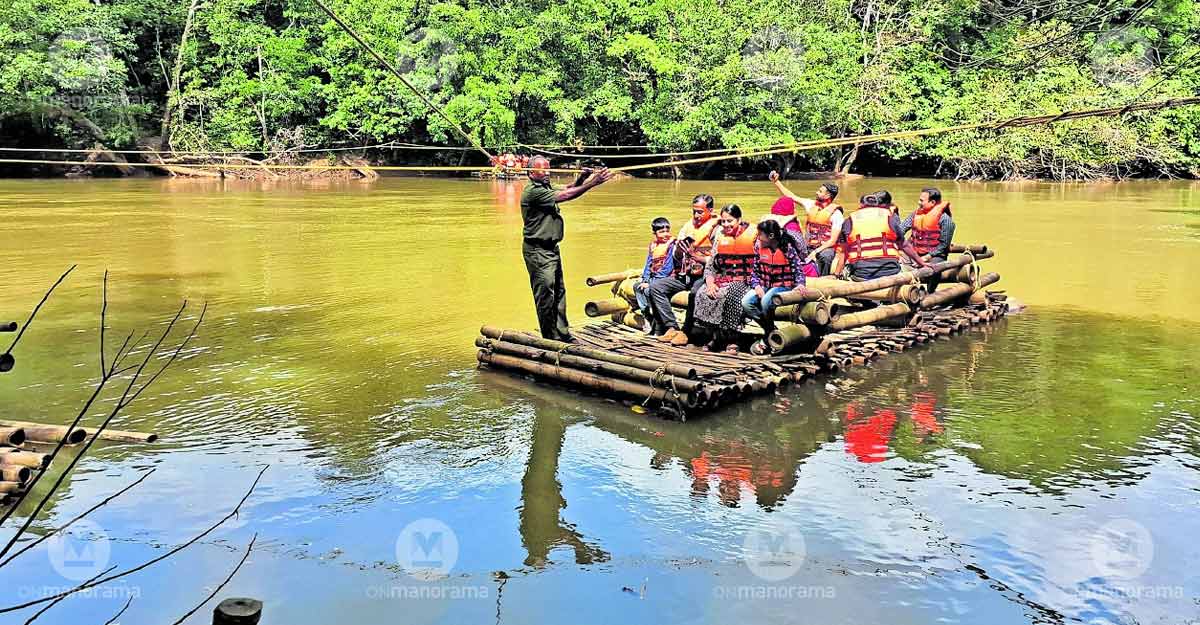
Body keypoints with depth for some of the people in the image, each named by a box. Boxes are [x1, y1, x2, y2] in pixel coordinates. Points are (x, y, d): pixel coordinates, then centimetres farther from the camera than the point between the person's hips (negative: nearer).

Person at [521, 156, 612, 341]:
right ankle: (550, 338, 3)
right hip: (538, 250, -10)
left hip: (551, 248, 10)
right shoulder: (532, 191, -17)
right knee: (545, 294, -4)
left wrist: (581, 179, -12)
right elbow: (564, 196, -23)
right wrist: (591, 183, -24)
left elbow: (566, 189, 7)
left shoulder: (545, 188, 14)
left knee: (559, 292, 15)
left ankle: (562, 333, 23)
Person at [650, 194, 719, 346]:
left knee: (695, 292, -37)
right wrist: (679, 250, -8)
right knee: (655, 286, -8)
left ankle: (686, 331, -20)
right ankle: (671, 328, -13)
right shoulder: (688, 226, 15)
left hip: (703, 275, -7)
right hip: (685, 274, 7)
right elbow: (677, 258, 14)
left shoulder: (715, 228, -5)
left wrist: (698, 258, -24)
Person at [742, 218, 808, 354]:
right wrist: (756, 285, -11)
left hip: (783, 285, -5)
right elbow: (755, 270, 6)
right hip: (764, 285, 5)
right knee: (746, 302, -21)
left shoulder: (788, 248, -12)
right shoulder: (759, 246, 0)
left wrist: (800, 284, -31)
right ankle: (770, 330, -6)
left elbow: (798, 270, -11)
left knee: (766, 302, -34)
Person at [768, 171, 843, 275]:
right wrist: (776, 182, 7)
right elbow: (790, 196, 12)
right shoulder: (811, 204, 7)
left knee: (825, 256, -38)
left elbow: (833, 241, -12)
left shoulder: (836, 213, -8)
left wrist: (816, 252, -21)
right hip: (809, 247, 5)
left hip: (825, 248, -5)